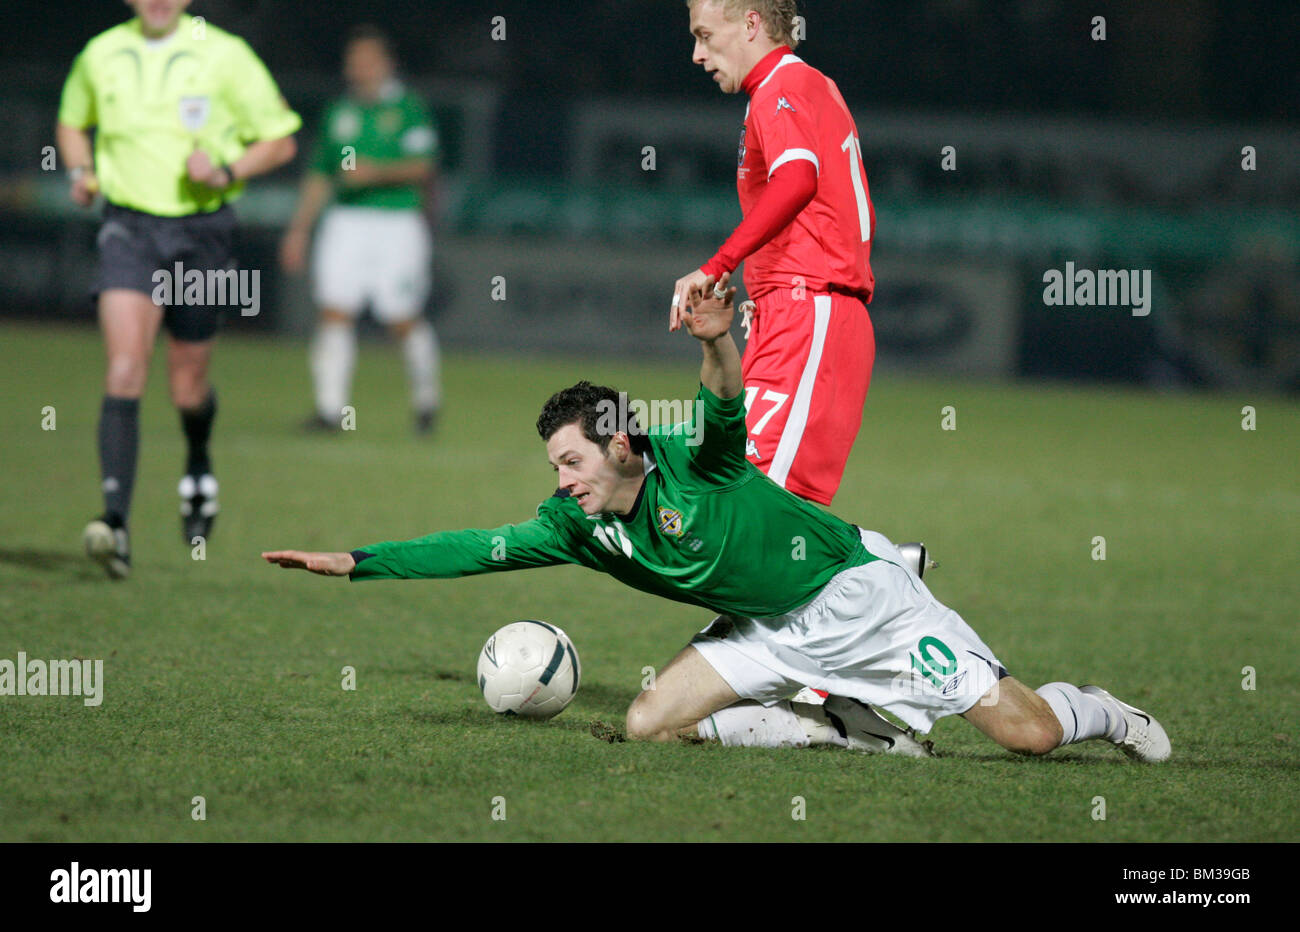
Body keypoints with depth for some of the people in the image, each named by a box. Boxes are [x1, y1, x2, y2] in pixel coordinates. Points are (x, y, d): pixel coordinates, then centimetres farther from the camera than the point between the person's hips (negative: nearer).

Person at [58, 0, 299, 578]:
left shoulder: (224, 55, -5)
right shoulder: (101, 55, 3)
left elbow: (280, 141, 1)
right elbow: (72, 124, 23)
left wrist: (226, 171, -16)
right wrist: (80, 171, 2)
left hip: (201, 229, -1)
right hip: (128, 226, 1)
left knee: (187, 387, 9)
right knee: (125, 371, -19)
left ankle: (199, 470, 44)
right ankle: (115, 521, -26)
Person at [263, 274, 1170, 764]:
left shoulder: (688, 460, -23)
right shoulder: (577, 525, -4)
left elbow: (727, 409, -43)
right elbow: (480, 549, -2)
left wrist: (718, 347, -66)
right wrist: (355, 561, -9)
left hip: (857, 592, -7)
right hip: (772, 630, 7)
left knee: (1028, 734, -16)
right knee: (651, 722, -9)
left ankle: (1098, 713, 21)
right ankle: (850, 728, 1)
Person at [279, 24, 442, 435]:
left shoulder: (409, 109, 1)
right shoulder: (337, 113, 16)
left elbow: (423, 167, -8)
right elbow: (319, 177, 21)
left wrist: (377, 172, -22)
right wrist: (299, 228, 16)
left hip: (397, 221, -4)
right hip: (345, 220, 4)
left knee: (403, 321, -2)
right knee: (335, 313, -9)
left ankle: (426, 397, 22)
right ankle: (330, 409, -11)